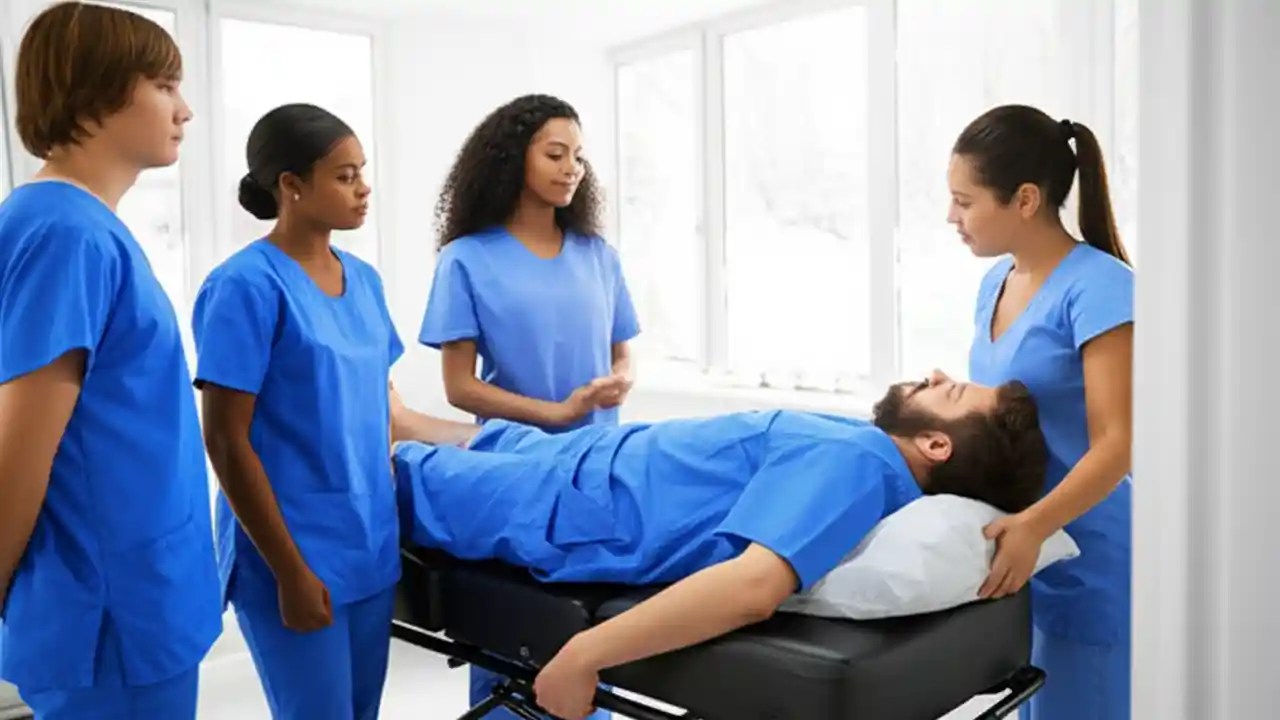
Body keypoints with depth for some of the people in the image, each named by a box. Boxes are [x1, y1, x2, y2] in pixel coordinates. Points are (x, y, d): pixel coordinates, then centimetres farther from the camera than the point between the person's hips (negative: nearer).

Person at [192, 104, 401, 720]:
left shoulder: (363, 280, 6)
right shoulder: (248, 285, -13)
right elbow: (226, 440, -14)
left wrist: (396, 510, 10)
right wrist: (290, 570, -14)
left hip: (370, 548, 7)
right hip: (293, 557, -6)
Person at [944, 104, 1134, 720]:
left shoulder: (1098, 287, -17)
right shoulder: (994, 283, 7)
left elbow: (1115, 447, -22)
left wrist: (1034, 526, -36)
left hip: (1082, 563, -7)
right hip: (1016, 548, 7)